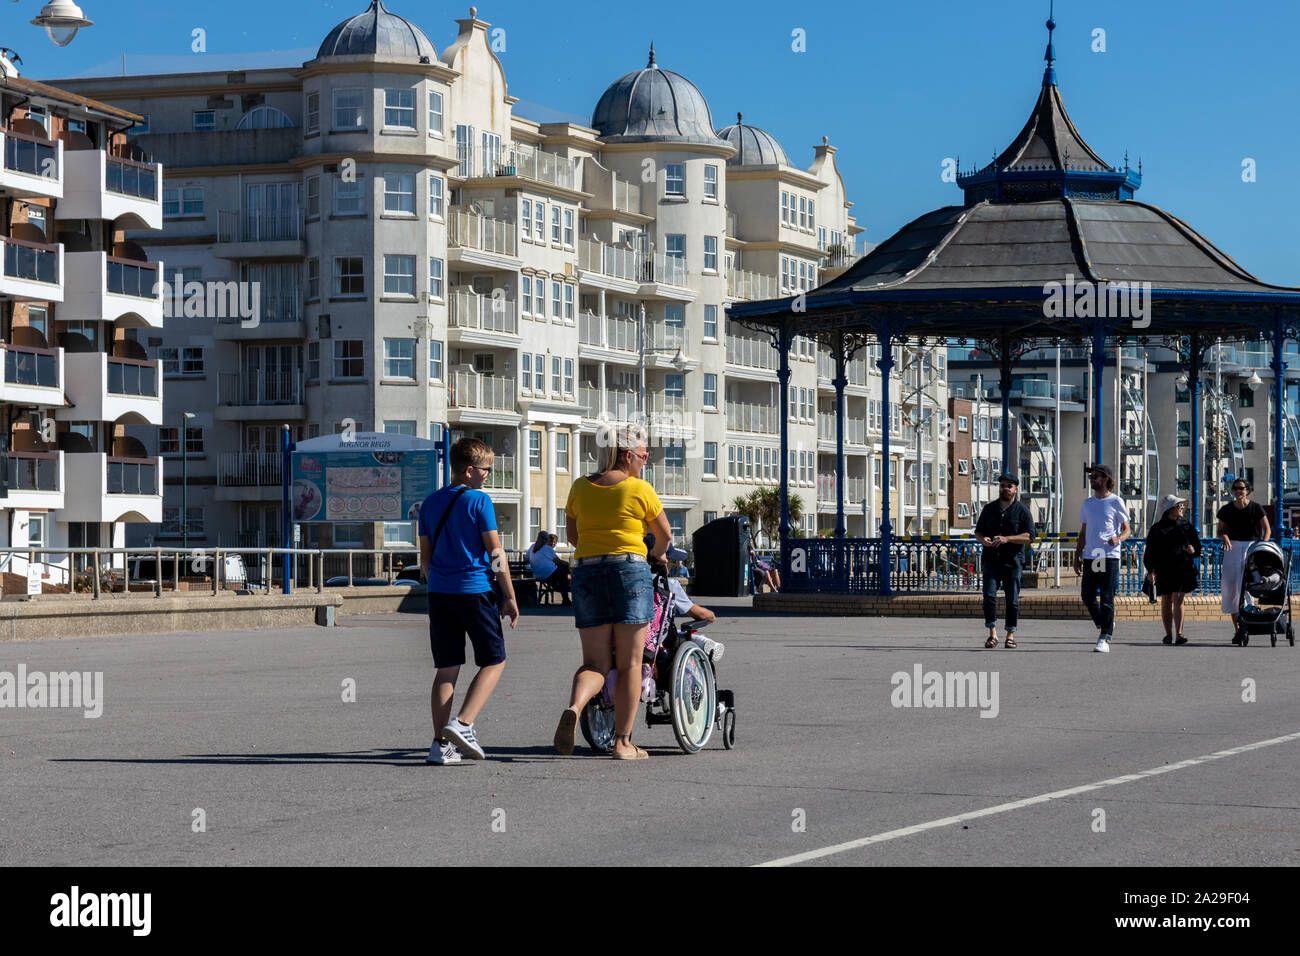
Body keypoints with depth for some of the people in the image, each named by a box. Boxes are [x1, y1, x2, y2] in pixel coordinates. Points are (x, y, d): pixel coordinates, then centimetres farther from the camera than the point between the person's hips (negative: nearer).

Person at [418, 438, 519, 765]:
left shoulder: (430, 503, 11)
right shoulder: (479, 500, -6)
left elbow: (425, 556, 15)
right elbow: (495, 551, -7)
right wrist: (510, 597, -2)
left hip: (439, 592, 5)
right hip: (475, 590, -5)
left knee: (447, 668, 8)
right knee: (493, 661, 6)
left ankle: (441, 744, 1)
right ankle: (463, 724, -13)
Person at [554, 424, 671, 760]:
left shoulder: (580, 488, 9)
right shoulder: (639, 489, -1)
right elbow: (665, 534, 10)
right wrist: (655, 555, 32)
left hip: (586, 573, 4)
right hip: (629, 571, -4)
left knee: (595, 663, 7)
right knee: (629, 663, 4)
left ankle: (574, 707, -24)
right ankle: (623, 742, 3)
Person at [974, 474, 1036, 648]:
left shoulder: (1022, 510, 3)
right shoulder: (989, 508, 14)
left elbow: (1029, 536, -5)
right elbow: (978, 531, 20)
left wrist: (1007, 539, -17)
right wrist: (983, 539, -5)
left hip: (1012, 561, -2)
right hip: (991, 560, 2)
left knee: (1012, 599, 2)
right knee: (989, 596, -9)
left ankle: (1011, 634, 11)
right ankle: (992, 633, -3)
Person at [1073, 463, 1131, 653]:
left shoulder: (1116, 502, 0)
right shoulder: (1087, 504, 16)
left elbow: (1127, 529, 0)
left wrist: (1118, 539, -21)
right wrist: (1077, 555, 14)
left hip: (1109, 556, -6)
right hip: (1090, 556, 6)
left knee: (1107, 598, -8)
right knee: (1088, 597, 6)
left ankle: (1105, 638, -8)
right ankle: (1102, 625, 29)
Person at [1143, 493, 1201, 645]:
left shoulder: (1185, 526, 12)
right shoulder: (1157, 529, 4)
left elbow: (1197, 546, 19)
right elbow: (1149, 552, 3)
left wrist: (1193, 550, -5)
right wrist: (1150, 571, -10)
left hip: (1182, 568, 0)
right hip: (1163, 569, 0)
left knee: (1178, 599, -10)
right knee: (1166, 601, 3)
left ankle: (1179, 634, -15)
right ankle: (1168, 634, 12)